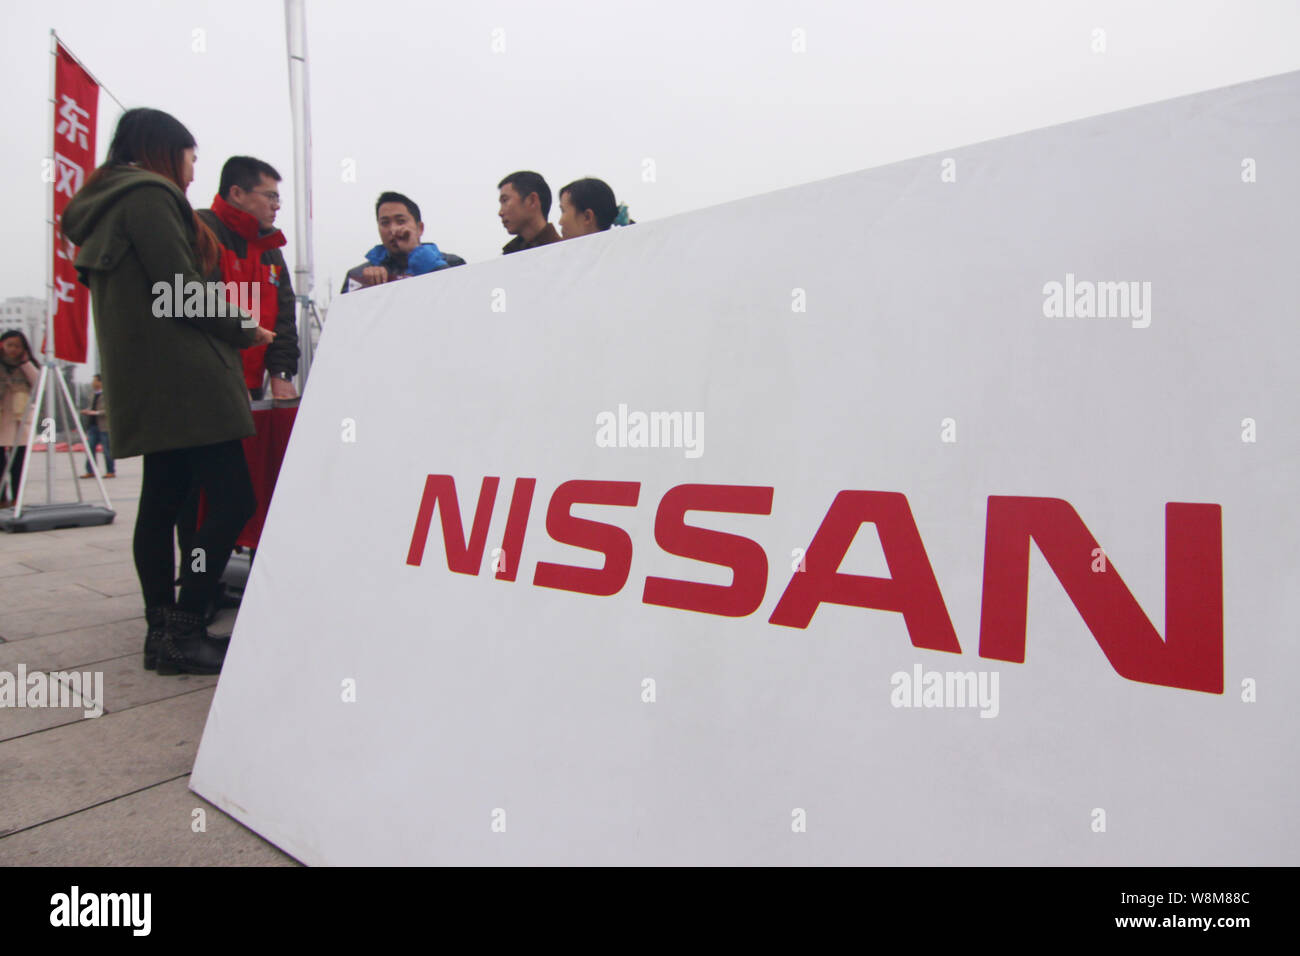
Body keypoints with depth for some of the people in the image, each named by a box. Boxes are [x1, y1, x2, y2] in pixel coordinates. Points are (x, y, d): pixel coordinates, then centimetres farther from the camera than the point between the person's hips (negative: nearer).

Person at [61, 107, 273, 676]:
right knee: (233, 500, -12)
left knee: (162, 500, 9)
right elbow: (183, 291, -15)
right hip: (182, 377, -10)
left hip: (144, 383, 10)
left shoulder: (106, 206, 24)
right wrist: (244, 331, 0)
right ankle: (180, 633, -12)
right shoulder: (149, 196, -6)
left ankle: (162, 631, 13)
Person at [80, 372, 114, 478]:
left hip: (104, 427, -8)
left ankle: (111, 472, 4)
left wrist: (96, 413, -19)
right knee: (89, 448, 4)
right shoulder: (93, 395, 18)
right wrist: (87, 412, 6)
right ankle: (90, 471, 7)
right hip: (93, 426, 8)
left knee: (107, 450, -3)